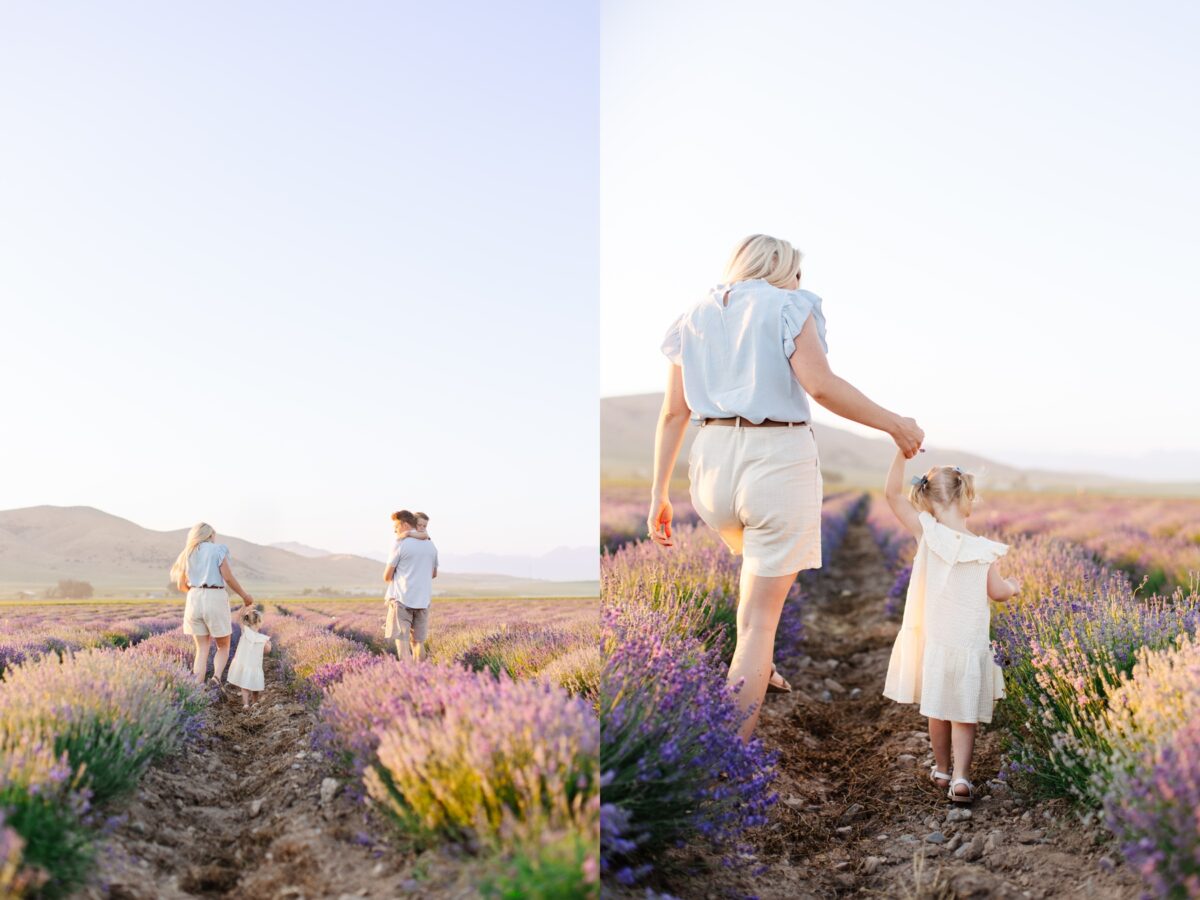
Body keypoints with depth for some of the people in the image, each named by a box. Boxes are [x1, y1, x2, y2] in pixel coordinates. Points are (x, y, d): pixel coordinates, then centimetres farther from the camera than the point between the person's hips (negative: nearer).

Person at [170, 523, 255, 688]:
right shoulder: (218, 550, 0)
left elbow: (181, 585, 17)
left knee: (202, 649, 9)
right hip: (216, 600, -4)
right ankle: (216, 677, -16)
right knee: (223, 647, 11)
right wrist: (244, 596, 3)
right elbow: (228, 577, -9)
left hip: (194, 600, 4)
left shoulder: (188, 553, 15)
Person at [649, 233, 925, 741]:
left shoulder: (695, 318, 16)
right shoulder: (788, 306, 1)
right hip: (779, 460, -5)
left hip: (714, 461, 5)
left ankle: (759, 671, 33)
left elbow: (674, 414, 11)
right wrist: (894, 425, -4)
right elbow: (820, 385, -13)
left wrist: (659, 494, 12)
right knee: (759, 617, -1)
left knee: (758, 563, 36)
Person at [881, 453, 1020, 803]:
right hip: (969, 643, -1)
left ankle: (941, 771, 30)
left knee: (938, 709, 16)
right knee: (964, 714, 6)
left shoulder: (927, 533, -11)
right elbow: (997, 592, 3)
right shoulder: (982, 549, -8)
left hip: (934, 640, 1)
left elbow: (892, 492, -10)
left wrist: (903, 449, -12)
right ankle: (961, 777, -7)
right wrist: (1012, 587, 24)